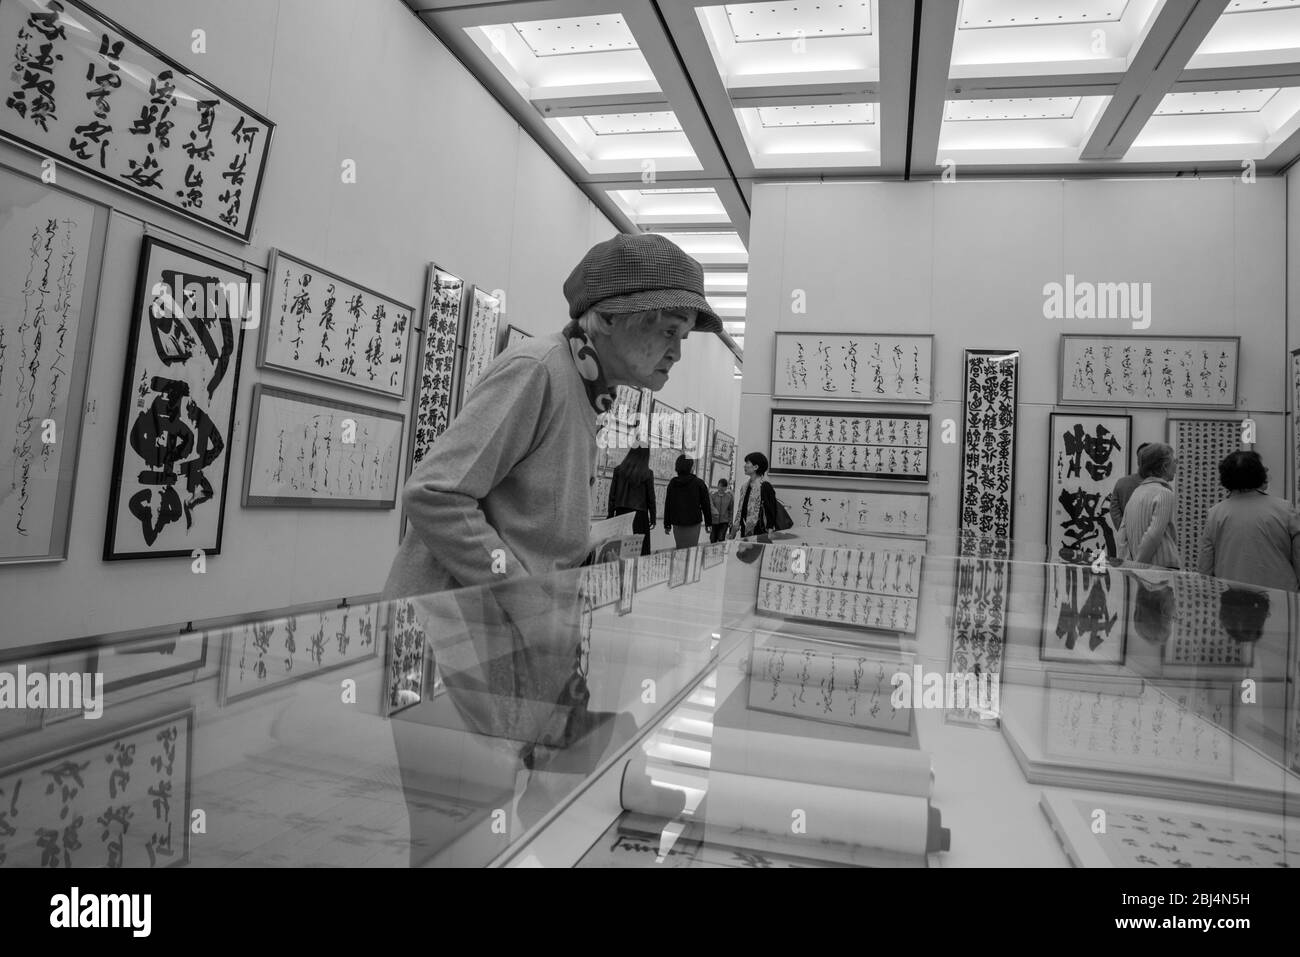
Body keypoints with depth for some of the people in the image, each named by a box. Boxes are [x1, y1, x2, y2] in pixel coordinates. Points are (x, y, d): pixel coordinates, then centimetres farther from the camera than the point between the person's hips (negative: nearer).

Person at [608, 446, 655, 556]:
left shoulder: (619, 470, 1)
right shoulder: (647, 473, -6)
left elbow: (612, 494, 3)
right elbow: (651, 497, -2)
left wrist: (610, 514, 10)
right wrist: (653, 517, 8)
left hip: (621, 513, 3)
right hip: (639, 514, -3)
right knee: (641, 548, 1)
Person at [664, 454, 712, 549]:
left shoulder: (672, 483, 6)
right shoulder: (699, 483, -4)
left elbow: (667, 505, 7)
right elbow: (705, 505, -1)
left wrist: (667, 524, 13)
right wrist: (708, 523, 8)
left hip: (677, 524, 4)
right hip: (693, 523, -4)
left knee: (680, 549, 10)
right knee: (691, 550, -3)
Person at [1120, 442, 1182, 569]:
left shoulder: (1136, 492, 13)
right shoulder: (1164, 493, -10)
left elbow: (1124, 533, 13)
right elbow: (1153, 535, -17)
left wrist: (1128, 564, 13)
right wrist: (1138, 563, -11)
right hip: (1164, 567, -8)